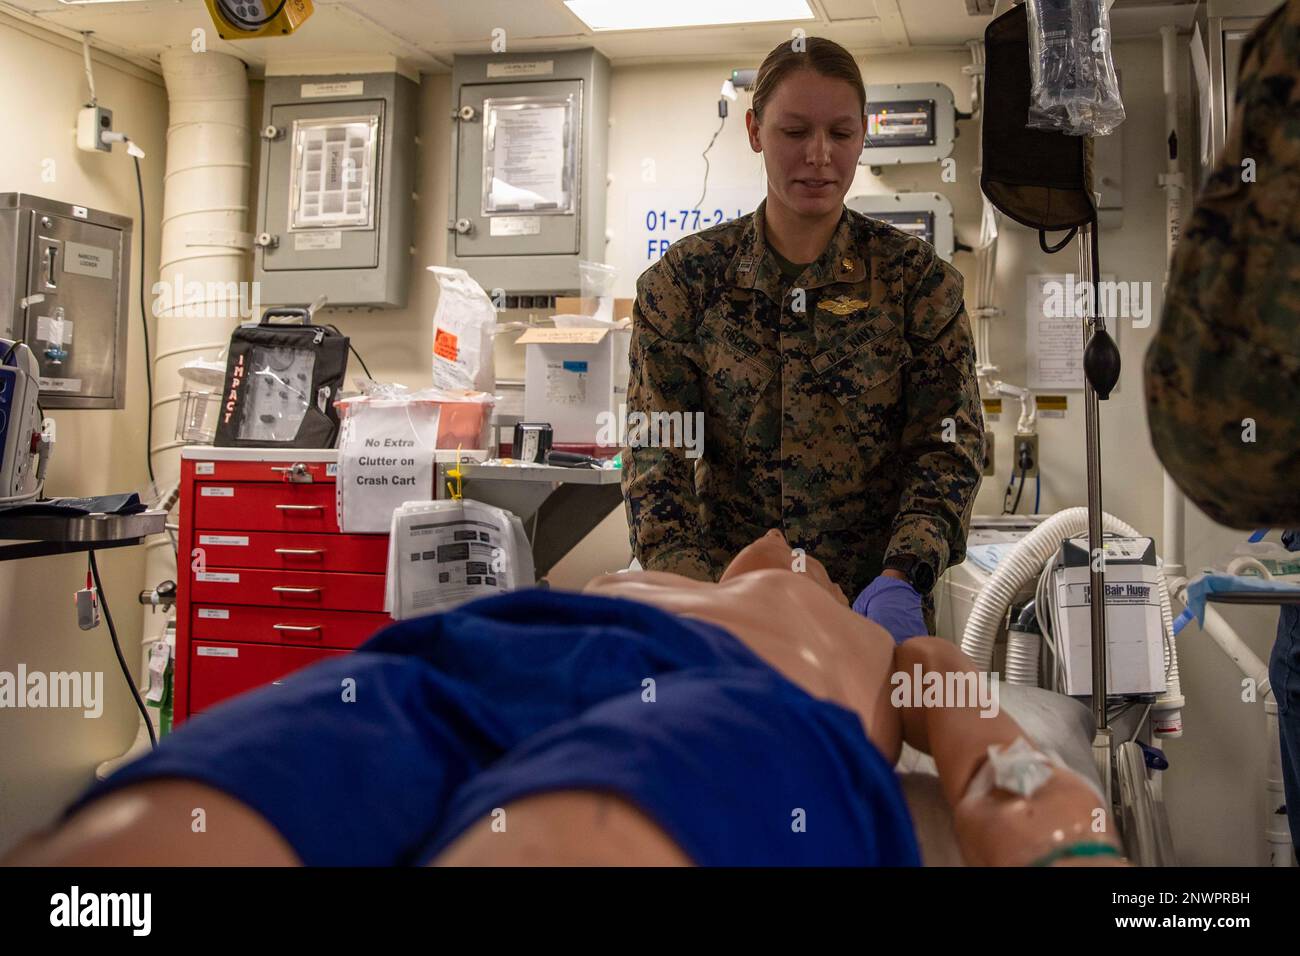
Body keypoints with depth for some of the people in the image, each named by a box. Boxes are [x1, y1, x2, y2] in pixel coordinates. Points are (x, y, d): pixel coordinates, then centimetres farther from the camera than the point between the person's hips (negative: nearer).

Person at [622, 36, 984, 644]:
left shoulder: (917, 277, -3)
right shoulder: (683, 280, -3)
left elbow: (949, 445, -7)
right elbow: (653, 453, -8)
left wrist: (903, 576, -23)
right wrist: (693, 597, -22)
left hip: (876, 609, 0)